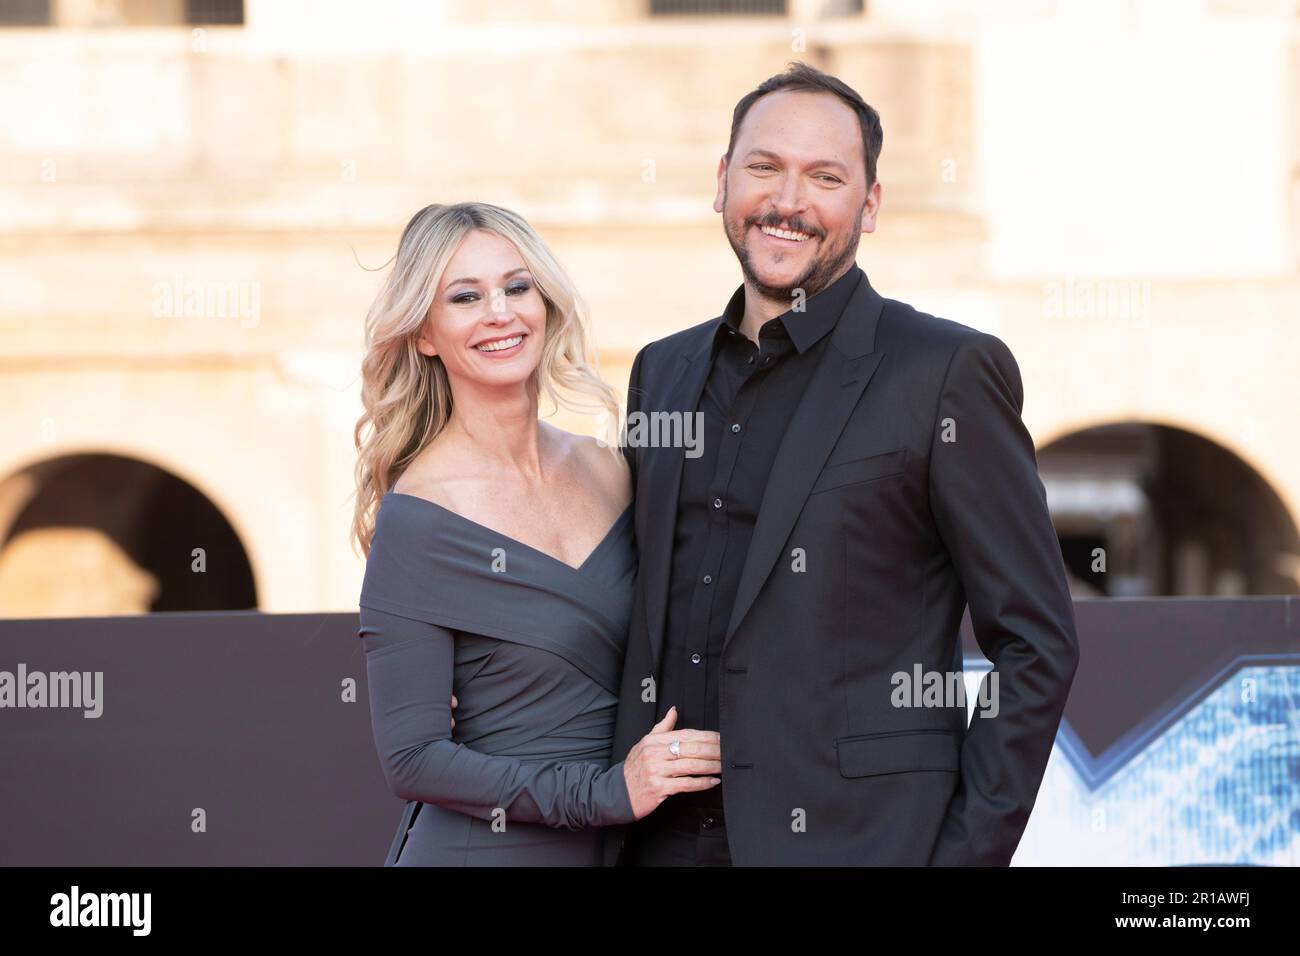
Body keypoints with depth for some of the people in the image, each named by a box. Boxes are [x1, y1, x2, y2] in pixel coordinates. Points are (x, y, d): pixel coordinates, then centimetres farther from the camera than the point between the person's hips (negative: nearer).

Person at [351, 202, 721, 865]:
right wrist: (607, 790, -20)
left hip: (611, 846, 5)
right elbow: (412, 760, -15)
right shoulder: (417, 517, -14)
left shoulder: (608, 474, 2)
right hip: (479, 847, -5)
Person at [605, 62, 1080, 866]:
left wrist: (972, 851, -12)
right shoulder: (662, 373, 14)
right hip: (665, 838, 5)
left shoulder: (949, 370, -4)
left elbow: (1036, 644, -5)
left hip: (859, 838, -5)